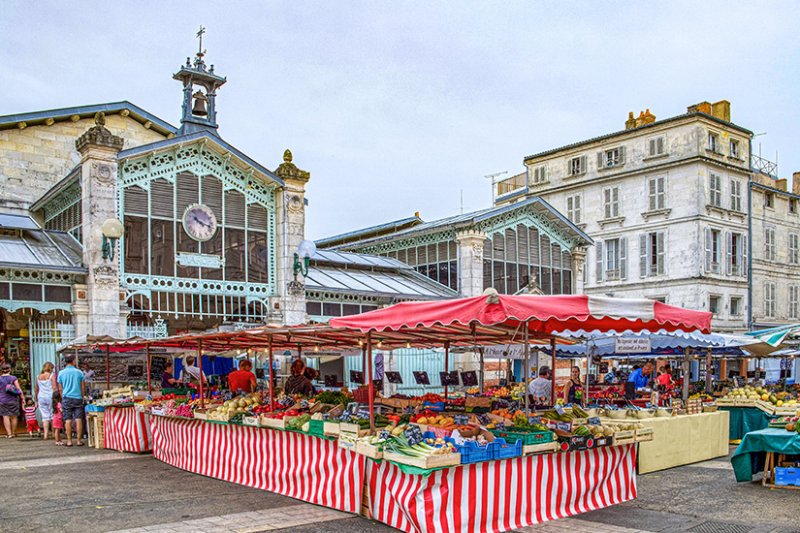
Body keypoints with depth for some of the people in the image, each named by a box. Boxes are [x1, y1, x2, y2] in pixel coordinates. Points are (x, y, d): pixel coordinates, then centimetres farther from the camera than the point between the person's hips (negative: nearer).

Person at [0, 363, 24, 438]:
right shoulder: (13, 378, -5)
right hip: (13, 400, 0)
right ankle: (13, 433, 17)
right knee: (14, 417, 9)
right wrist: (23, 398, -1)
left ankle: (9, 433, -4)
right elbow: (19, 389, -7)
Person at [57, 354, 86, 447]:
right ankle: (79, 440, 1)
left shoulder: (61, 373, 2)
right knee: (78, 420, 1)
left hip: (66, 398, 0)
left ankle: (69, 441, 3)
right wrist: (82, 396, 18)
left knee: (68, 420, 3)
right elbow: (83, 387, 5)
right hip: (78, 398, 0)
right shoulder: (79, 372, 1)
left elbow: (60, 388, 6)